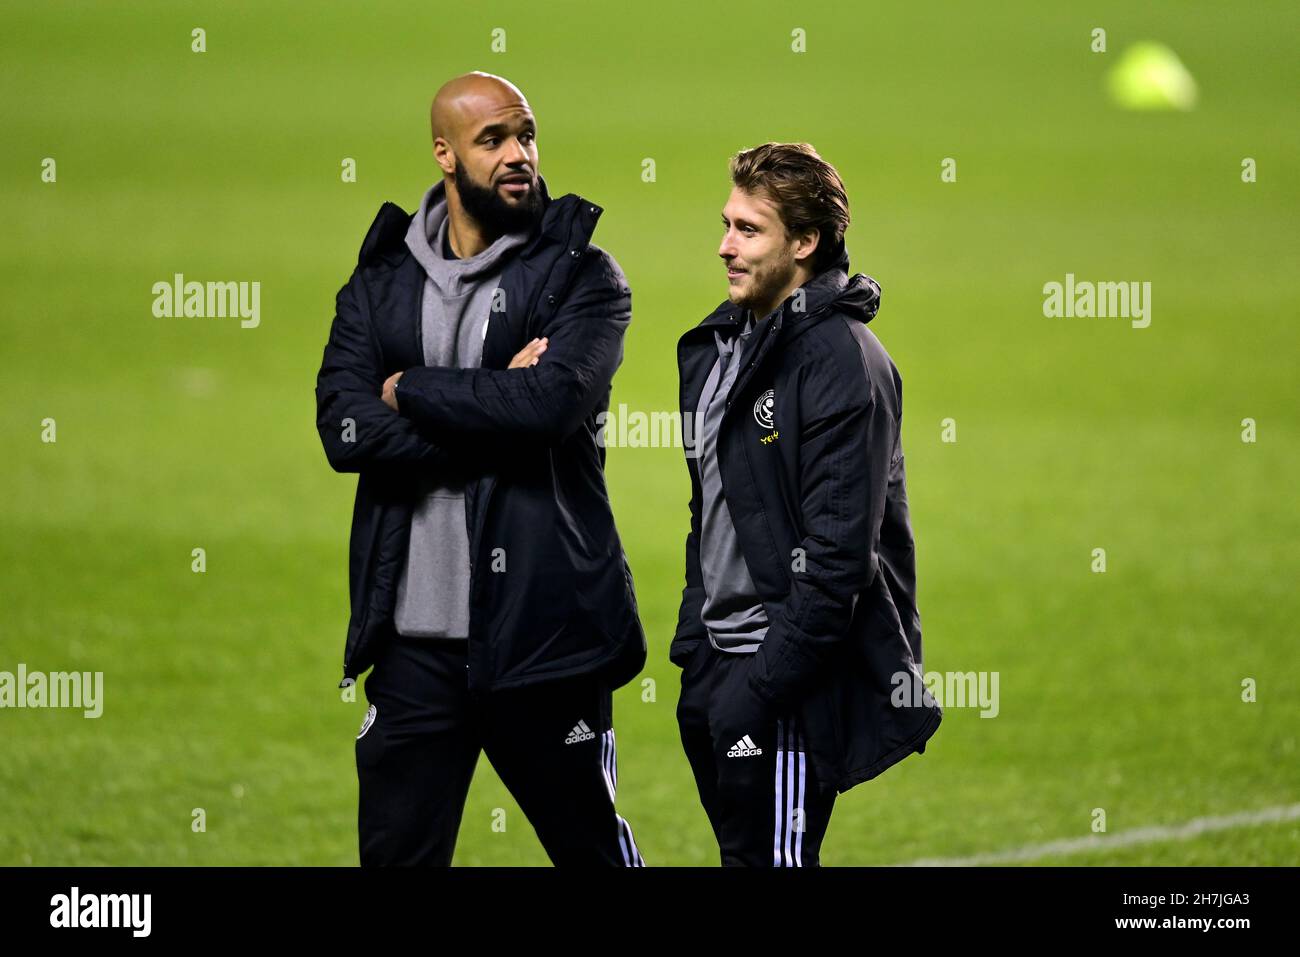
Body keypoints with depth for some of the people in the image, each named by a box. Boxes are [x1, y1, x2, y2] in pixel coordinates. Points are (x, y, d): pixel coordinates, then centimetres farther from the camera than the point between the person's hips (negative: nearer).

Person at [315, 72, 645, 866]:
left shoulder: (582, 277, 0)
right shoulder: (381, 283, 11)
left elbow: (549, 401, -18)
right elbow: (346, 430, -5)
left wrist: (410, 390, -7)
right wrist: (495, 407, -12)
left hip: (541, 630, -3)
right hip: (415, 638, 3)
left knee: (593, 845, 7)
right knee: (395, 852, 6)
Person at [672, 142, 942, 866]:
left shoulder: (841, 359, -15)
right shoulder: (719, 347, 13)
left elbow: (839, 550, -21)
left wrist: (764, 685, -22)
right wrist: (693, 644, 15)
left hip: (791, 673, -9)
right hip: (718, 664, 9)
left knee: (774, 858, -7)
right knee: (741, 852, 13)